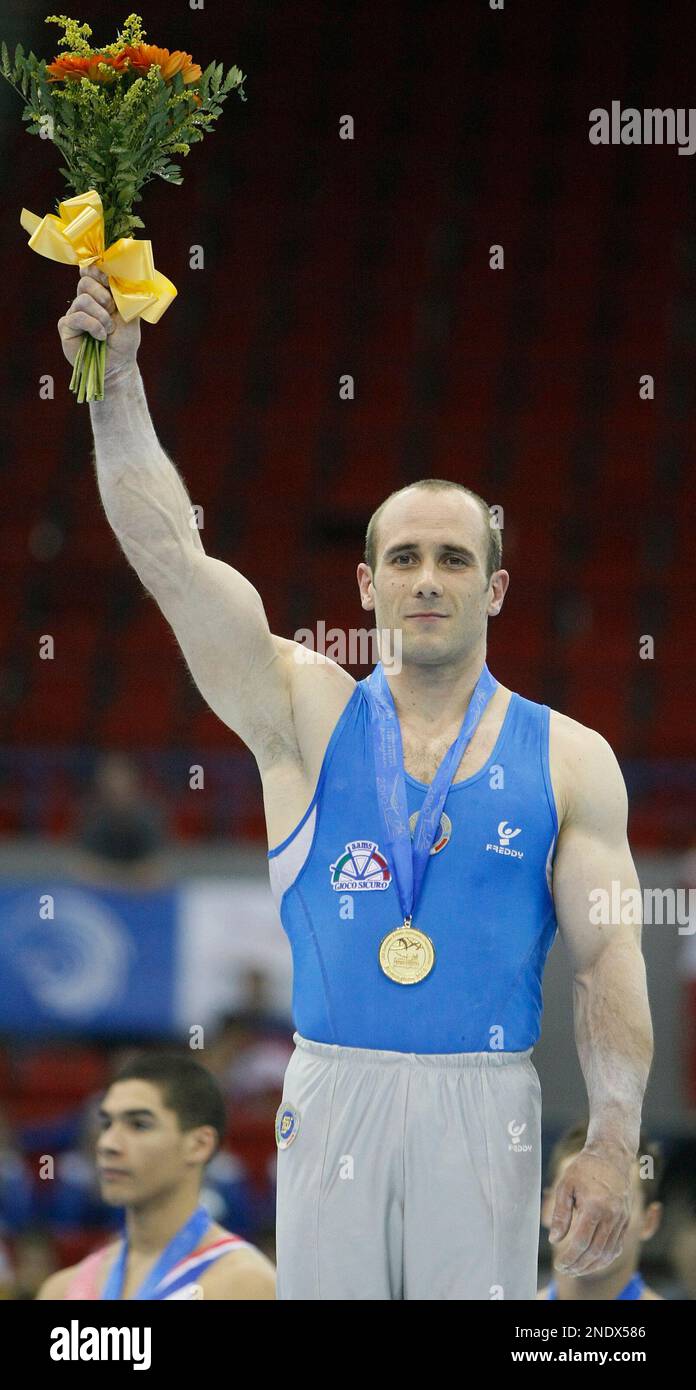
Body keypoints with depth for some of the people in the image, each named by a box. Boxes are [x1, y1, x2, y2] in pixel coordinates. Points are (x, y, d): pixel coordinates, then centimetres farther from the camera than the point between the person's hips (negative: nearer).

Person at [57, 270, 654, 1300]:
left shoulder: (568, 759, 5)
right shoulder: (309, 716, 6)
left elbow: (609, 960, 2)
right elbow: (169, 552, -3)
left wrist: (613, 1146, -10)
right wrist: (117, 377, -12)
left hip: (484, 1105, 0)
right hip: (334, 1093, 0)